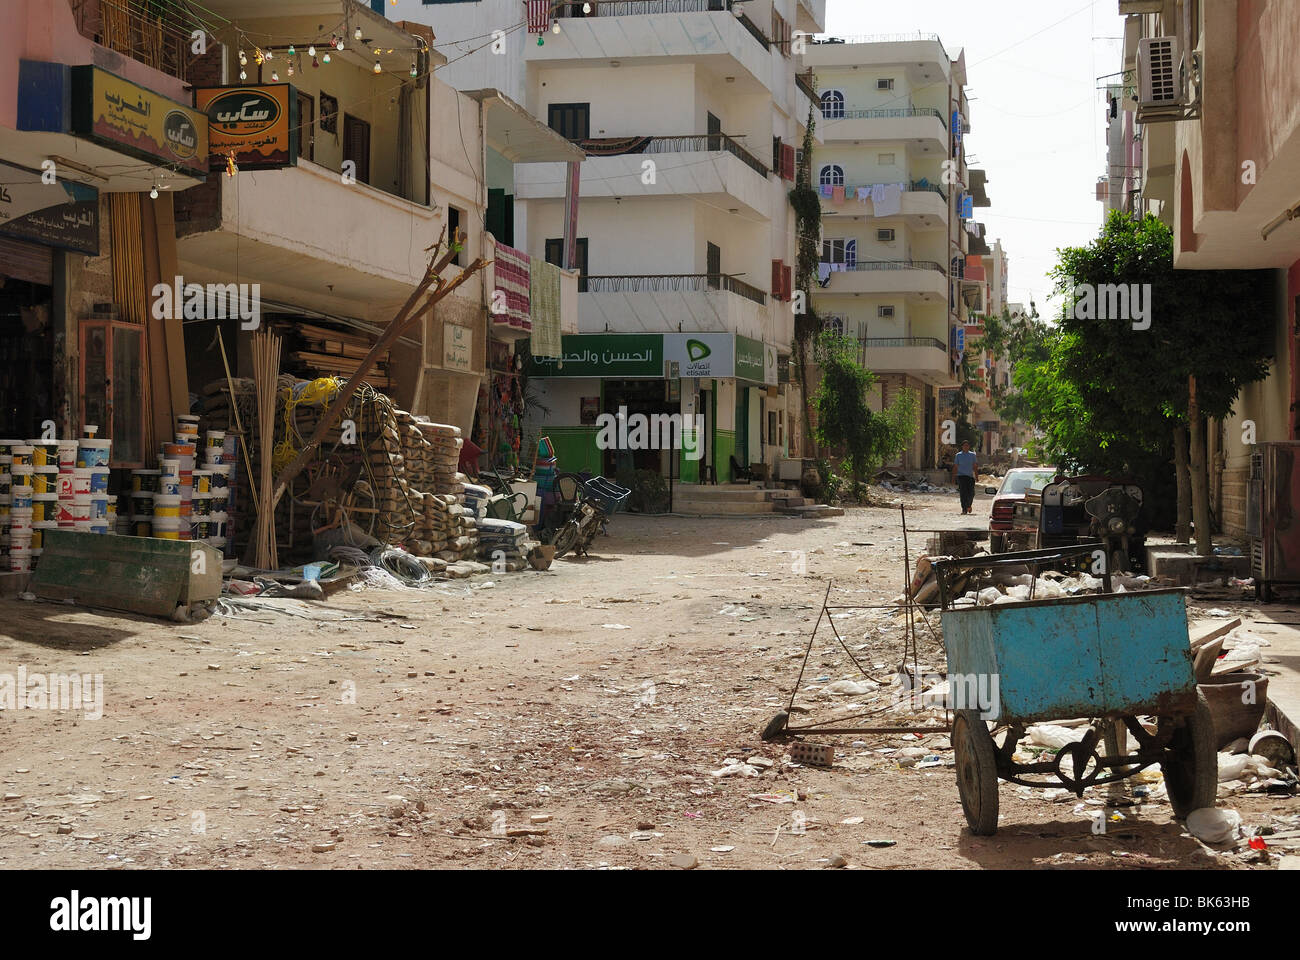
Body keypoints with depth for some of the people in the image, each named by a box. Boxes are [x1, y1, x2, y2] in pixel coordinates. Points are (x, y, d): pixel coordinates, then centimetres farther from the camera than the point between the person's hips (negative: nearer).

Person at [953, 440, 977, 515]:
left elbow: (974, 466, 11)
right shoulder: (958, 455, 5)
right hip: (961, 475, -2)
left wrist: (976, 475, 4)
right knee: (963, 492, -12)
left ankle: (968, 505, 27)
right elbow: (955, 467, 6)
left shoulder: (972, 455, 10)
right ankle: (964, 509, -10)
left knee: (971, 493, -2)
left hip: (970, 476, 2)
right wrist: (954, 476, -1)